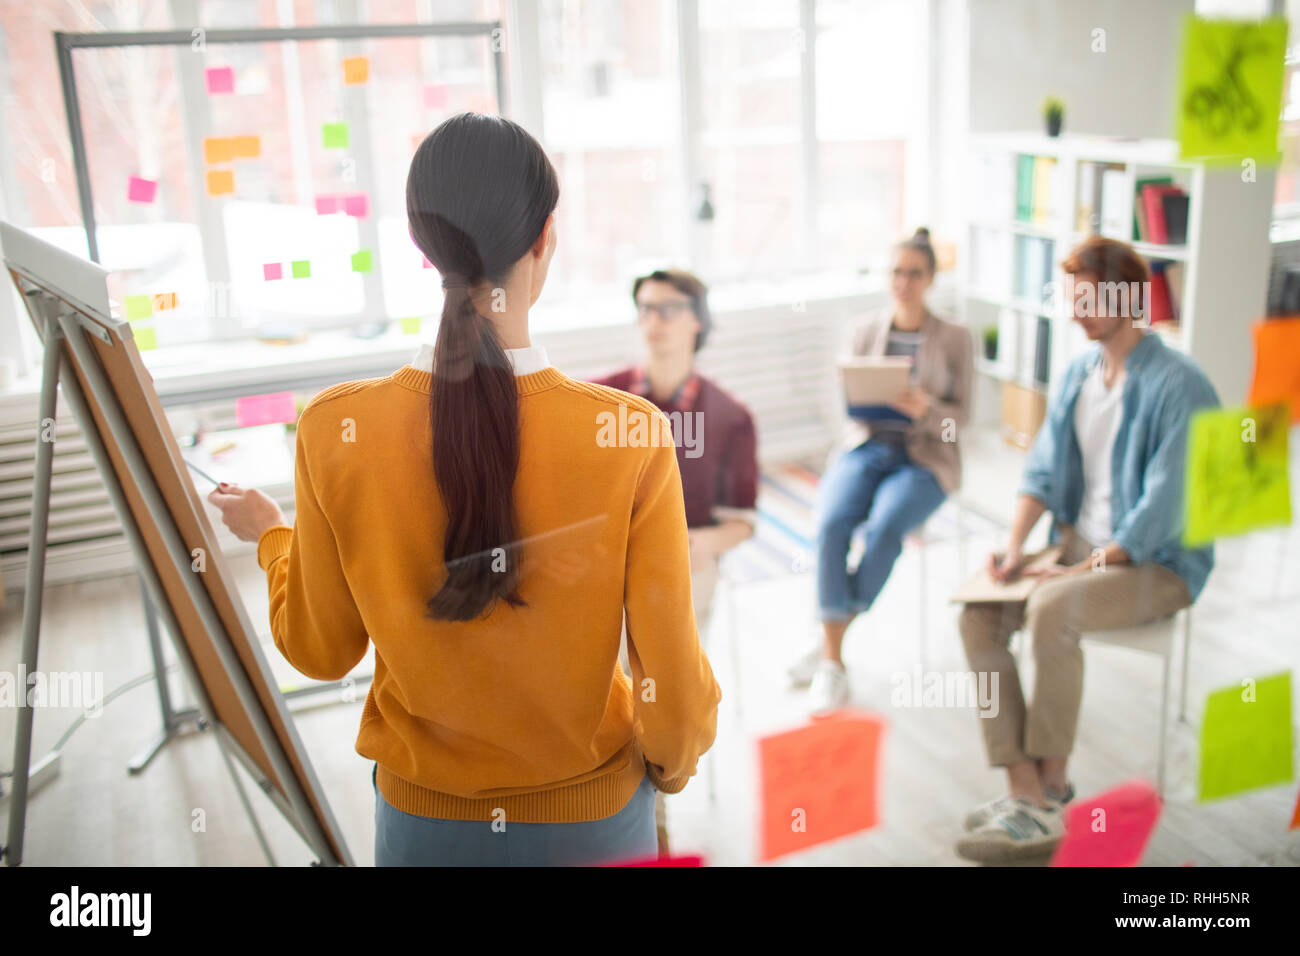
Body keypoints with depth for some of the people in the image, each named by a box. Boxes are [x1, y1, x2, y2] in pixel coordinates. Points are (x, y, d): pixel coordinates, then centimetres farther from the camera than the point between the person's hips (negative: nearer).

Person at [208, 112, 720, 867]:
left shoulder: (335, 433, -18)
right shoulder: (631, 438, -23)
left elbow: (320, 650, -4)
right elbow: (673, 675, -15)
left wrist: (270, 536, 15)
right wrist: (672, 763, 7)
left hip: (422, 812, 2)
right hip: (591, 812, -1)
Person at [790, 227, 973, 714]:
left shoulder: (954, 338, 5)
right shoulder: (867, 333, 12)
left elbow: (962, 414, 1)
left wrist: (925, 408, -21)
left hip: (924, 458, -2)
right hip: (866, 447, 2)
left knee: (885, 528, -33)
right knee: (832, 523, -30)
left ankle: (828, 645, -16)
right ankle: (833, 663, -24)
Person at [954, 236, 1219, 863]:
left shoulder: (1177, 387, -15)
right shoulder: (1078, 373, 9)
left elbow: (1163, 508, -20)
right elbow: (1044, 470, 8)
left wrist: (1084, 569, -20)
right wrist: (1015, 546, -7)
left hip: (1157, 564, -7)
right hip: (1078, 544, 7)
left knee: (1050, 611, -34)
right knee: (978, 617, -15)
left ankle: (1051, 784, -16)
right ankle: (1026, 795, -17)